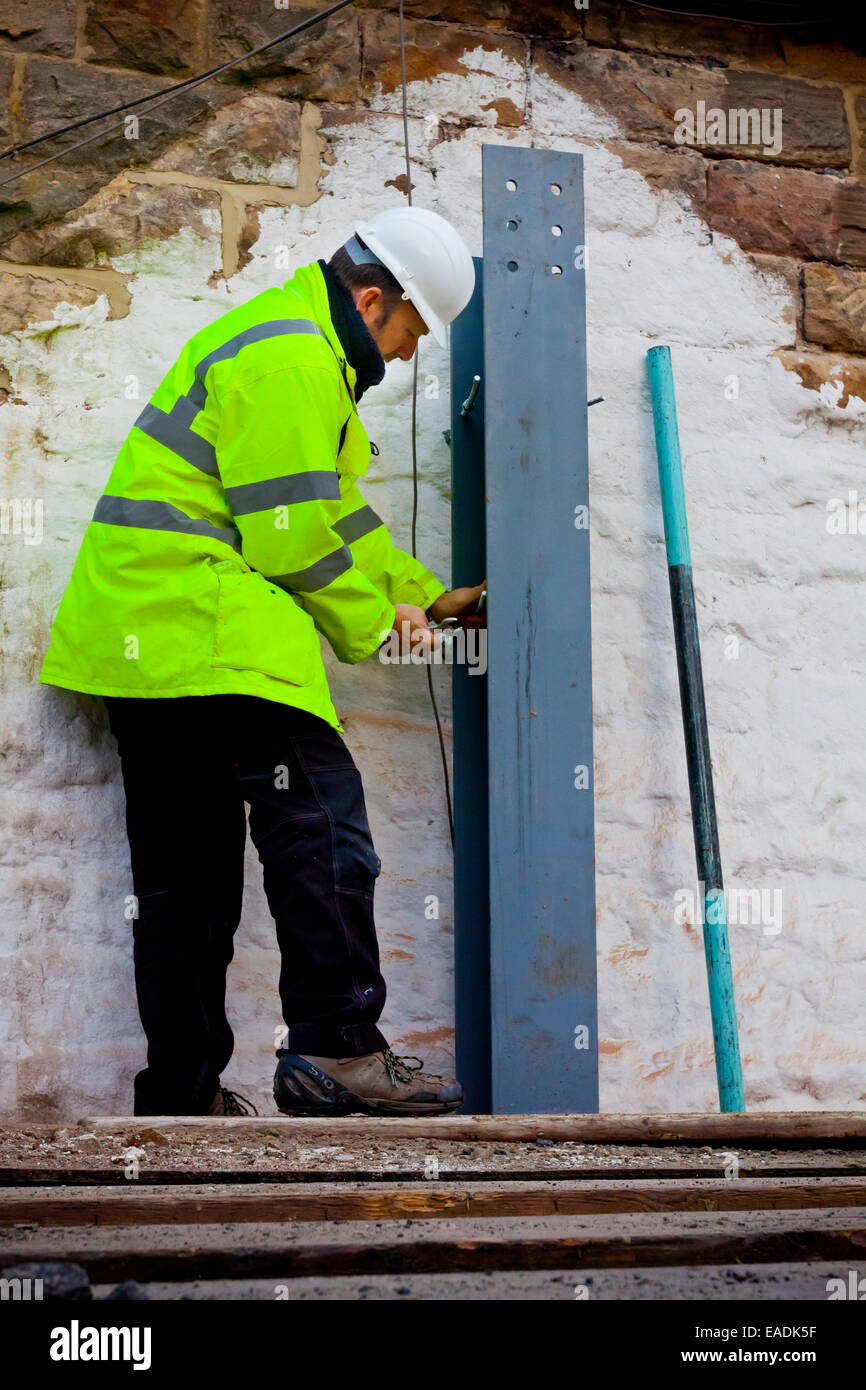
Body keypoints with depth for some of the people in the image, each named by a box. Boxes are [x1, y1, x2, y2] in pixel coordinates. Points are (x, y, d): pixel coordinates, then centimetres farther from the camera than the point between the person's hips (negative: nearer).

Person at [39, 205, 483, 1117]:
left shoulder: (294, 344, 24)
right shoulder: (293, 359, -11)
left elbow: (333, 505, 29)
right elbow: (294, 537, -15)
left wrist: (416, 594, 25)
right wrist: (371, 623, -1)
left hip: (136, 632, 11)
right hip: (206, 626, -11)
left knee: (183, 872, 9)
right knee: (320, 820, -10)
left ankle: (182, 1093, 13)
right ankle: (335, 1050, -11)